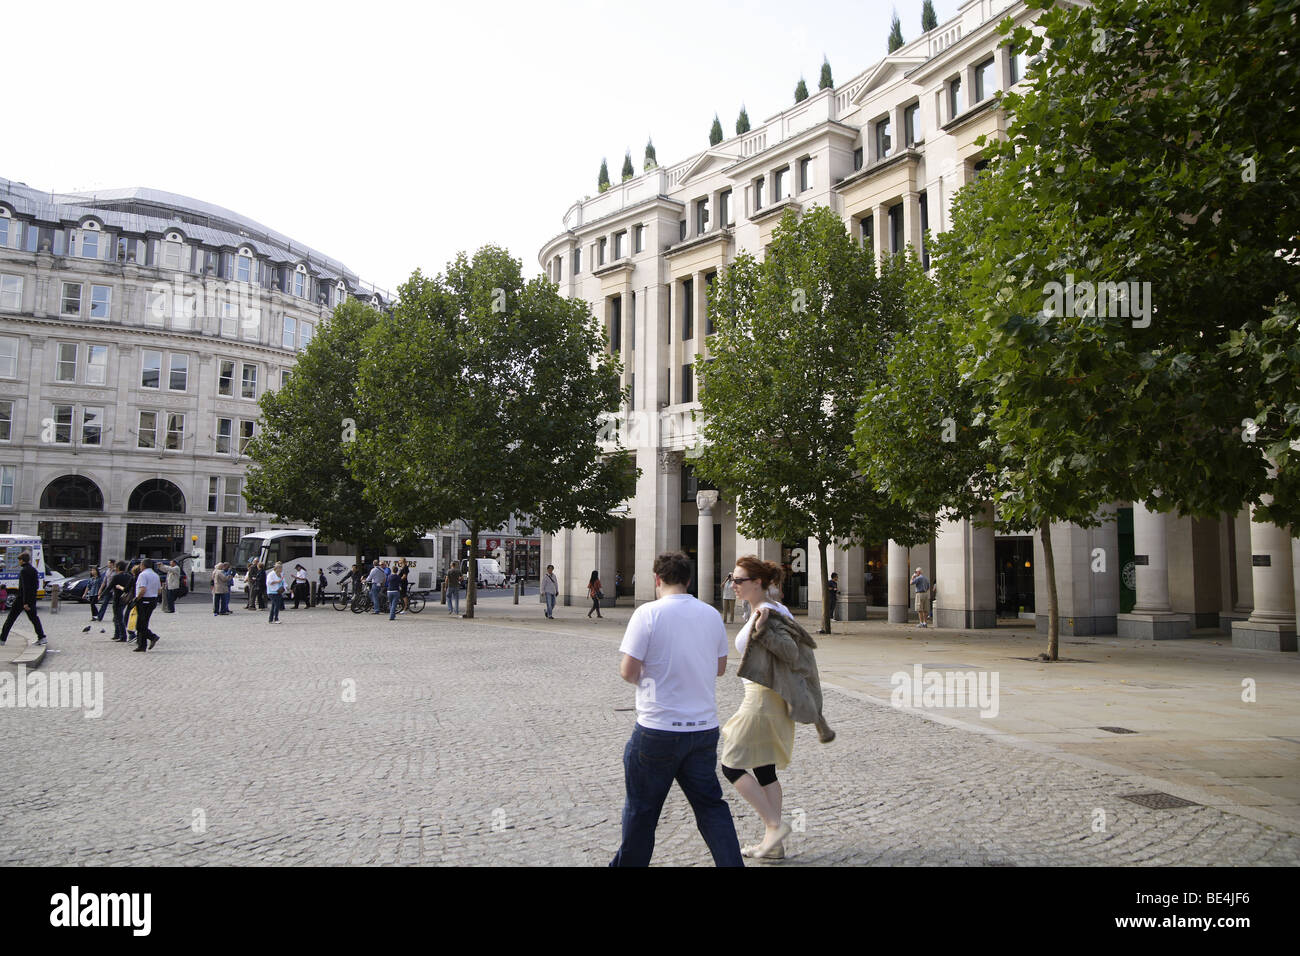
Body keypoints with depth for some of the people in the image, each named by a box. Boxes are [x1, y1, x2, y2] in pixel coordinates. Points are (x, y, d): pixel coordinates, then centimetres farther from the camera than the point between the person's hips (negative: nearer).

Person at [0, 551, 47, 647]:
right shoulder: (34, 570, 10)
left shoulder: (24, 571, -15)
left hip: (22, 599, -7)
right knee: (34, 618, 10)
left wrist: (25, 602, -21)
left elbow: (25, 587, -20)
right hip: (32, 599, 7)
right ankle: (41, 637, 2)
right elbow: (37, 586, 15)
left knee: (11, 618, 3)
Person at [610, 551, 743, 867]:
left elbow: (629, 671, -14)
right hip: (705, 728, 4)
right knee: (710, 805, 14)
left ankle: (629, 862, 27)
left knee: (641, 807, 13)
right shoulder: (711, 614, 4)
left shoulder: (648, 613, -12)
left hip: (658, 729, -4)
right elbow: (720, 667, 13)